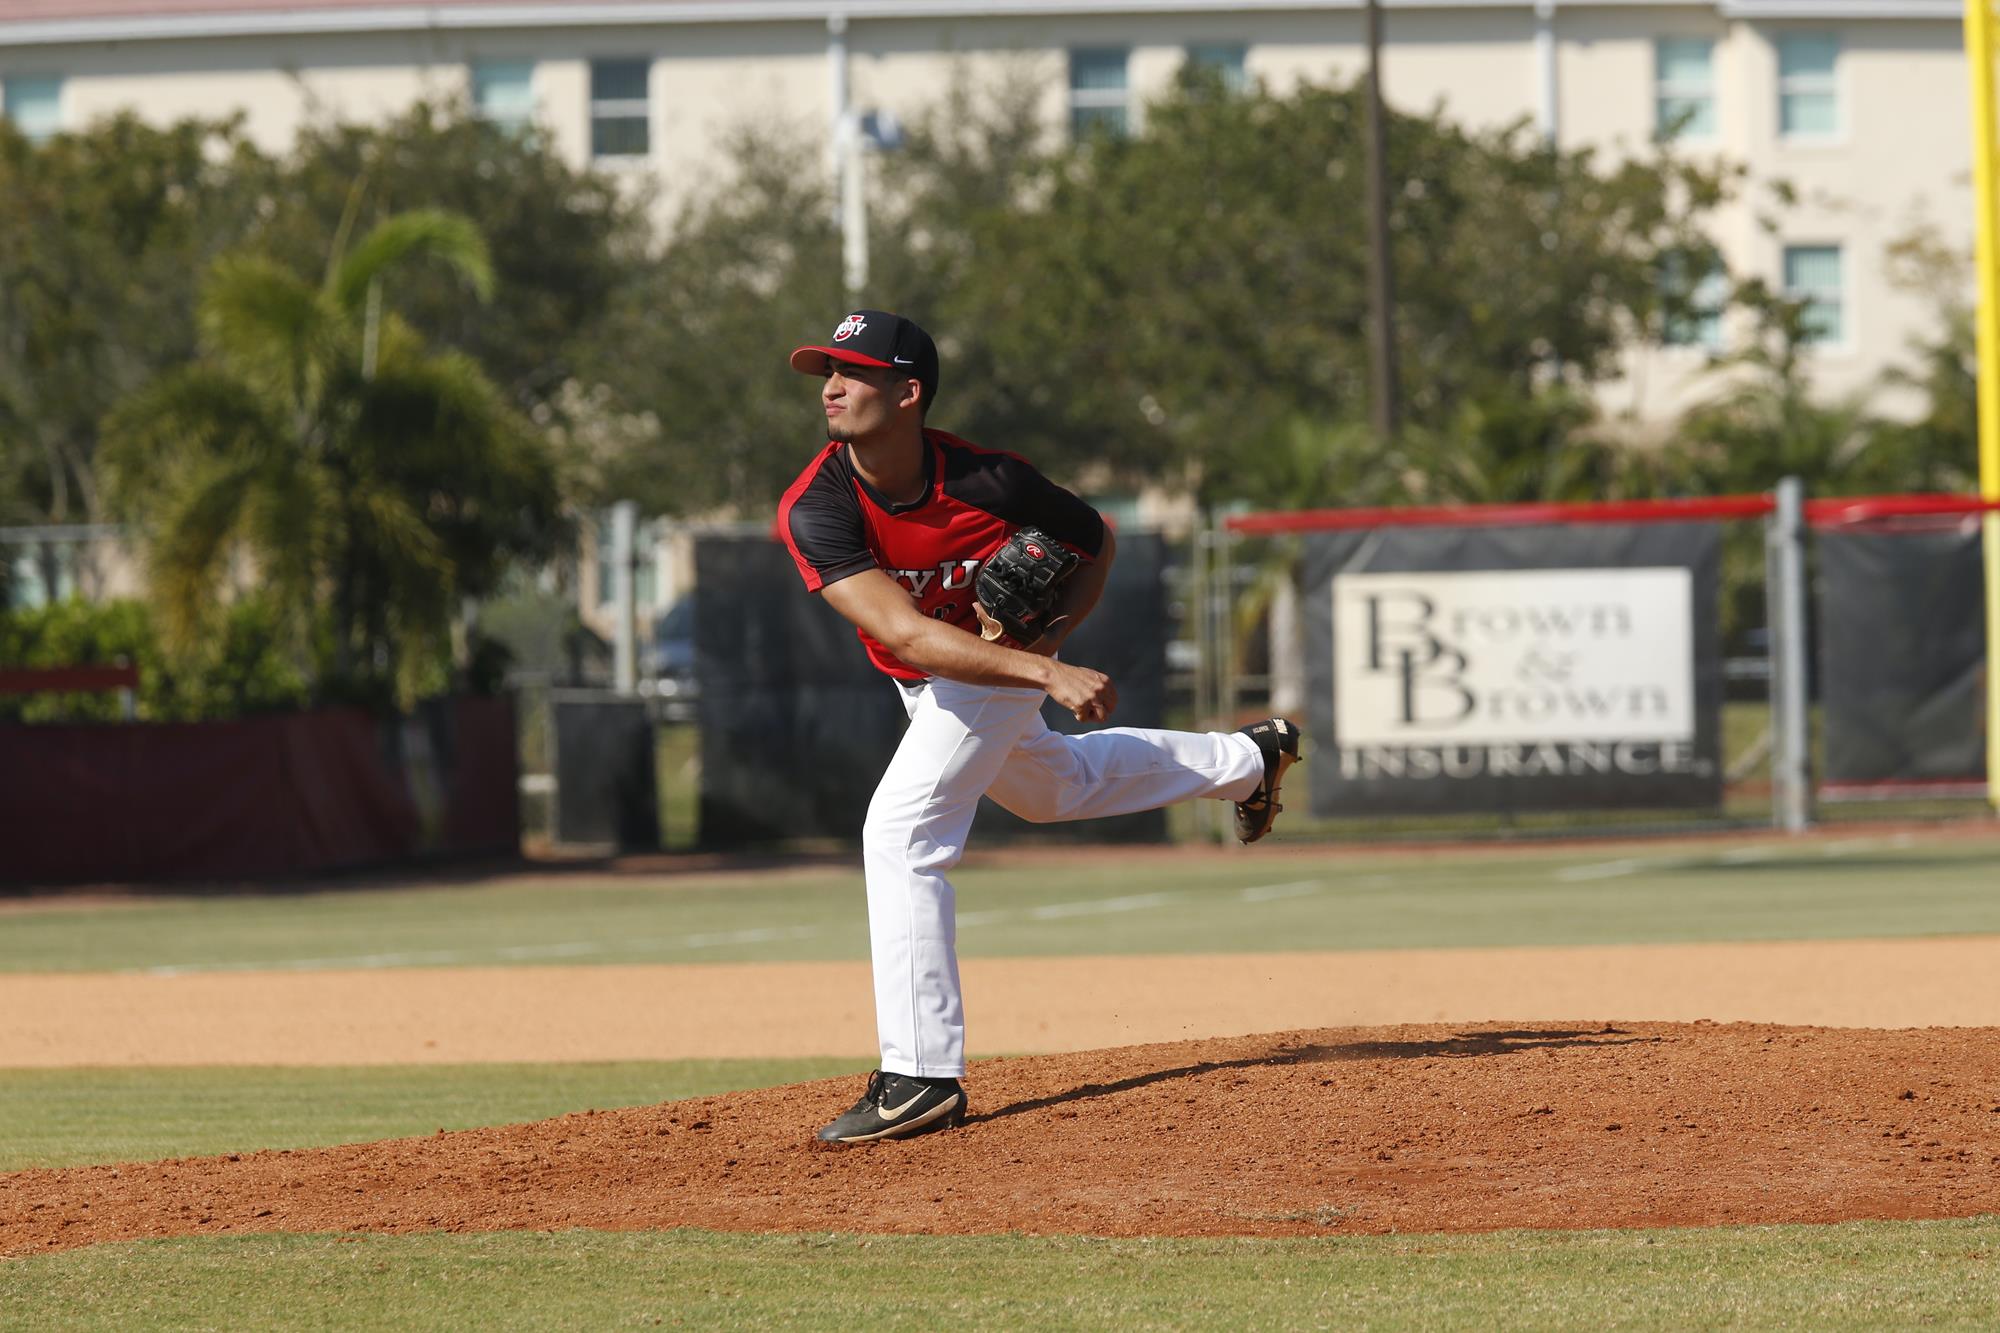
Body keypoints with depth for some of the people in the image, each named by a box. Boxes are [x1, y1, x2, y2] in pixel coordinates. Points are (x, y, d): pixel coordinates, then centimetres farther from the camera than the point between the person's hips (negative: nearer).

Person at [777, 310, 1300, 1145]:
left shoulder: (985, 481, -31)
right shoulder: (816, 510, -30)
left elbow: (1096, 539, -9)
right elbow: (905, 634, -40)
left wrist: (1051, 640, -26)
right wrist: (1050, 674, -48)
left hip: (1004, 663, -5)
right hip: (929, 687, 5)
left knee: (902, 830, -22)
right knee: (1061, 787, 30)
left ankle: (922, 1077, -21)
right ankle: (1247, 759, 55)